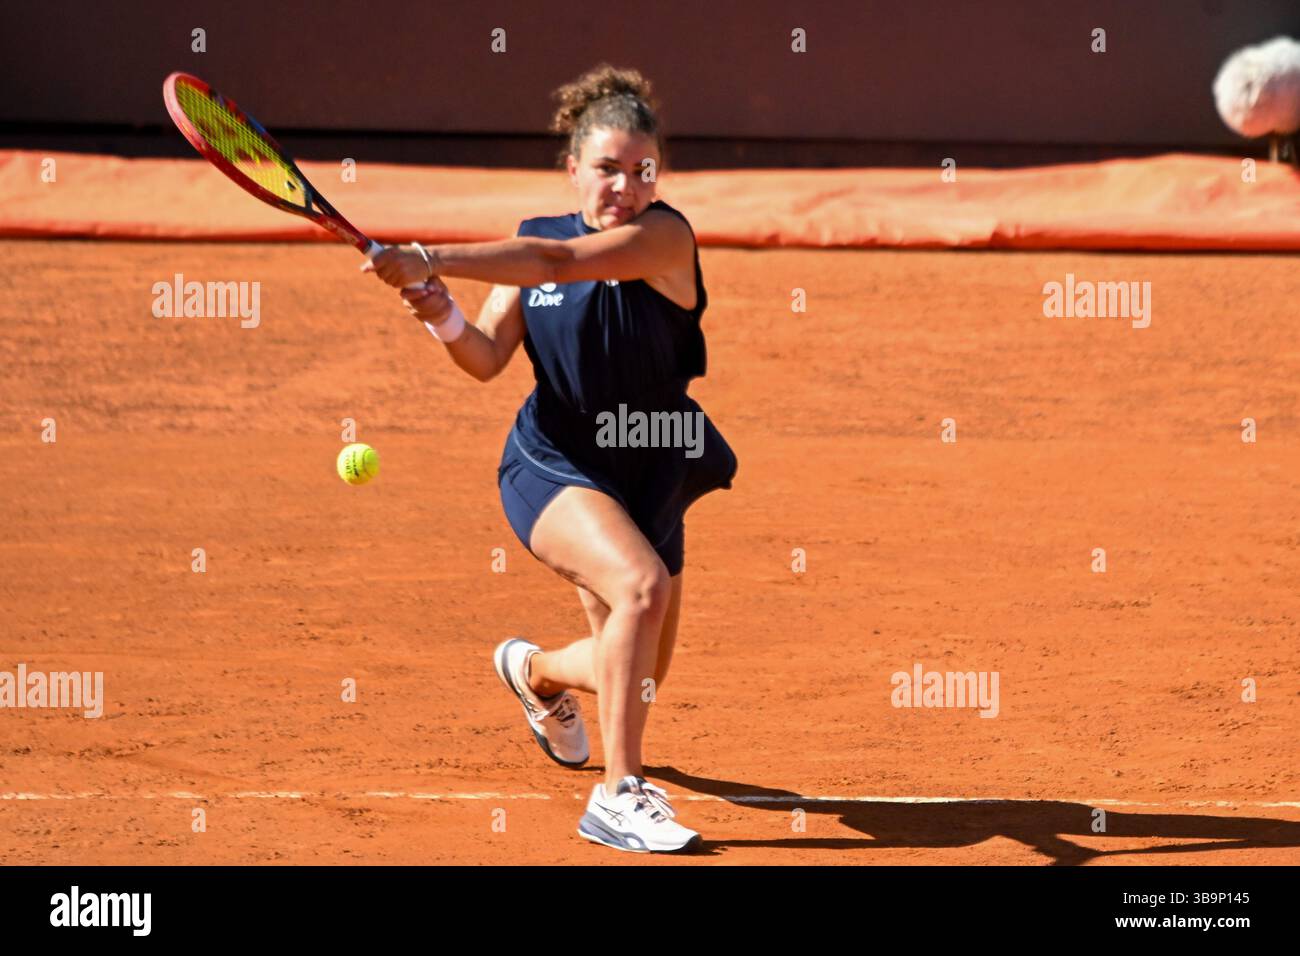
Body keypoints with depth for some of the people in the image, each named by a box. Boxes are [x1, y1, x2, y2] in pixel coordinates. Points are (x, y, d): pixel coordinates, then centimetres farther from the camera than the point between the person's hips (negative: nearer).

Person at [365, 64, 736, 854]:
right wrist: (444, 319, -26)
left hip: (647, 481, 1)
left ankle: (537, 671, 51)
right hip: (554, 468, -1)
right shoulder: (536, 239, -2)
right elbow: (488, 359, -3)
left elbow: (561, 262, -33)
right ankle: (620, 795, -26)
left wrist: (432, 262, -41)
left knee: (636, 676, 14)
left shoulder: (666, 236, -16)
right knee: (641, 585, -31)